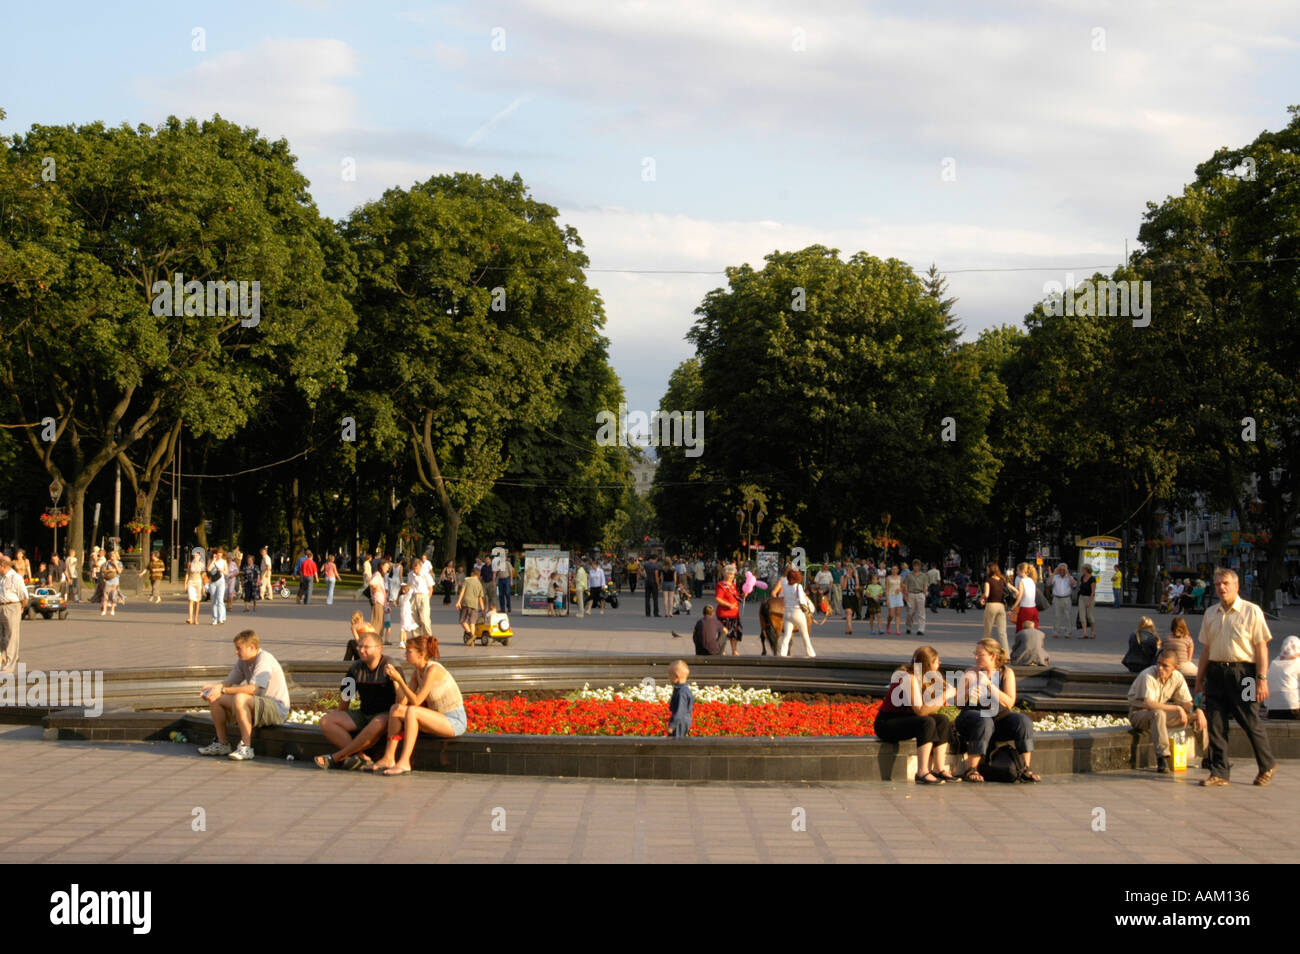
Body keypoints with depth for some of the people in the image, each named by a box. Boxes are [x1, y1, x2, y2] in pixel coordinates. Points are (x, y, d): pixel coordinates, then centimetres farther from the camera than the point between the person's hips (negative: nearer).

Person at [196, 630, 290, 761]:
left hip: (277, 709, -9)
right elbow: (229, 681, 12)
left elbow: (253, 688, -31)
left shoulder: (264, 659, -20)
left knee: (240, 699, -36)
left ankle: (246, 747, -29)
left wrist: (223, 690, -32)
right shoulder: (243, 661, 8)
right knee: (215, 699, 1)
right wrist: (213, 687, -10)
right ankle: (222, 744, 10)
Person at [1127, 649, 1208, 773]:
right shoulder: (1148, 676, -26)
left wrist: (1197, 711, -25)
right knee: (1158, 713, -40)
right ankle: (1162, 758, -39)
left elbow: (1187, 703, -2)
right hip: (1138, 714, -6)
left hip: (1162, 713, 6)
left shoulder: (1177, 677, -6)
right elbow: (1148, 704, -36)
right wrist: (1176, 708, -36)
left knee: (1196, 714, -2)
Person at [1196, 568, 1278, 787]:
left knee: (1251, 723, 0)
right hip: (1216, 673, 5)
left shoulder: (1251, 611, -2)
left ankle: (1267, 766, 21)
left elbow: (1261, 647, -5)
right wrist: (1199, 678, 16)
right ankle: (1219, 772, 8)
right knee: (1215, 725, 1)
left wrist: (1262, 678, -12)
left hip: (1242, 672, -4)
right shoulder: (1211, 613, 13)